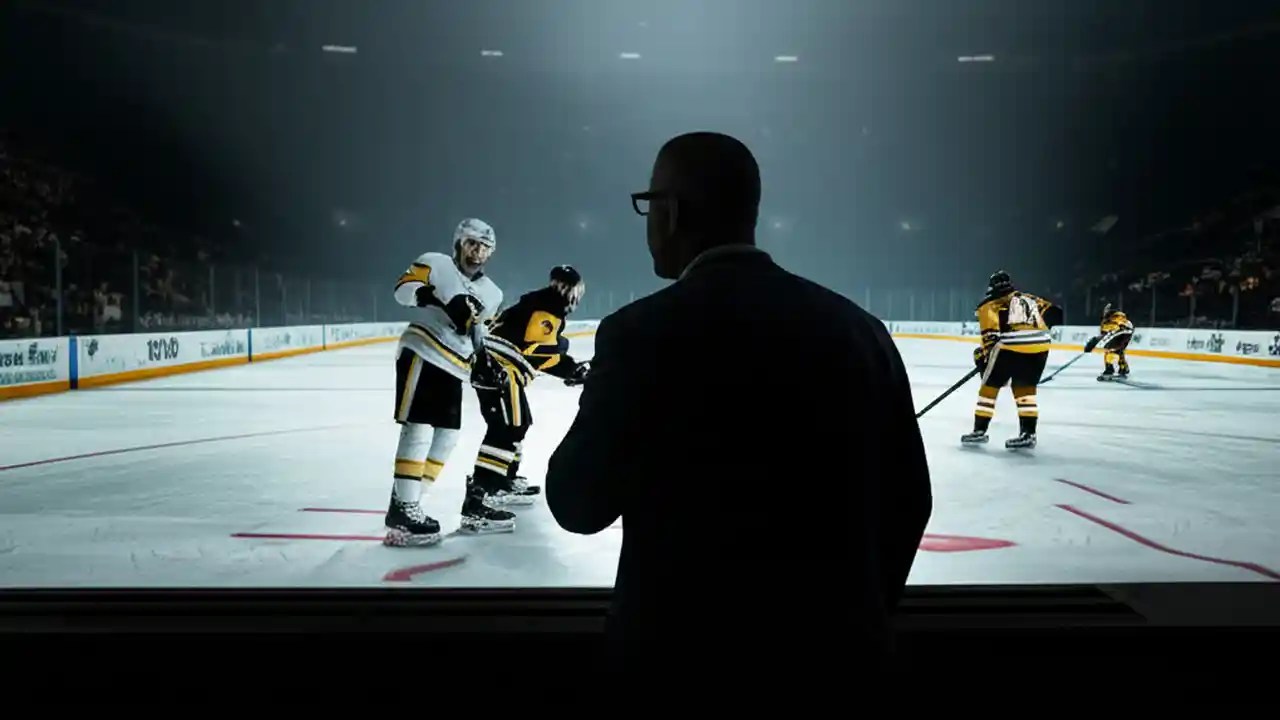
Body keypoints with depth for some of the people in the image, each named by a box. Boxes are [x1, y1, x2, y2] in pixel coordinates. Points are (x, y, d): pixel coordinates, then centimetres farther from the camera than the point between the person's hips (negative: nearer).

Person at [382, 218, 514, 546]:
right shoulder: (435, 264, 2)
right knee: (418, 430, -14)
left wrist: (482, 359, 10)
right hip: (421, 355, -8)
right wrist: (431, 296, -27)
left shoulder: (491, 293, 20)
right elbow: (403, 288, -9)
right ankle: (402, 510, -13)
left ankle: (407, 503, 16)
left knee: (446, 437, 8)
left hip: (453, 368, 8)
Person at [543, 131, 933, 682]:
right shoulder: (857, 327, -1)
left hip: (690, 651, -3)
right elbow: (906, 501, 5)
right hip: (835, 650, 4)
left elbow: (578, 503, -5)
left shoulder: (645, 331, -14)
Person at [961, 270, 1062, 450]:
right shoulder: (1029, 298, 26)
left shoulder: (990, 304, 12)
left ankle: (979, 431, 12)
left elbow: (991, 333, -1)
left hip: (1011, 347, -4)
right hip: (1039, 347, 4)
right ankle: (1028, 433, 12)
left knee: (990, 386, 11)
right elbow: (1053, 313, 19)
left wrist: (981, 354, 4)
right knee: (1025, 388, 18)